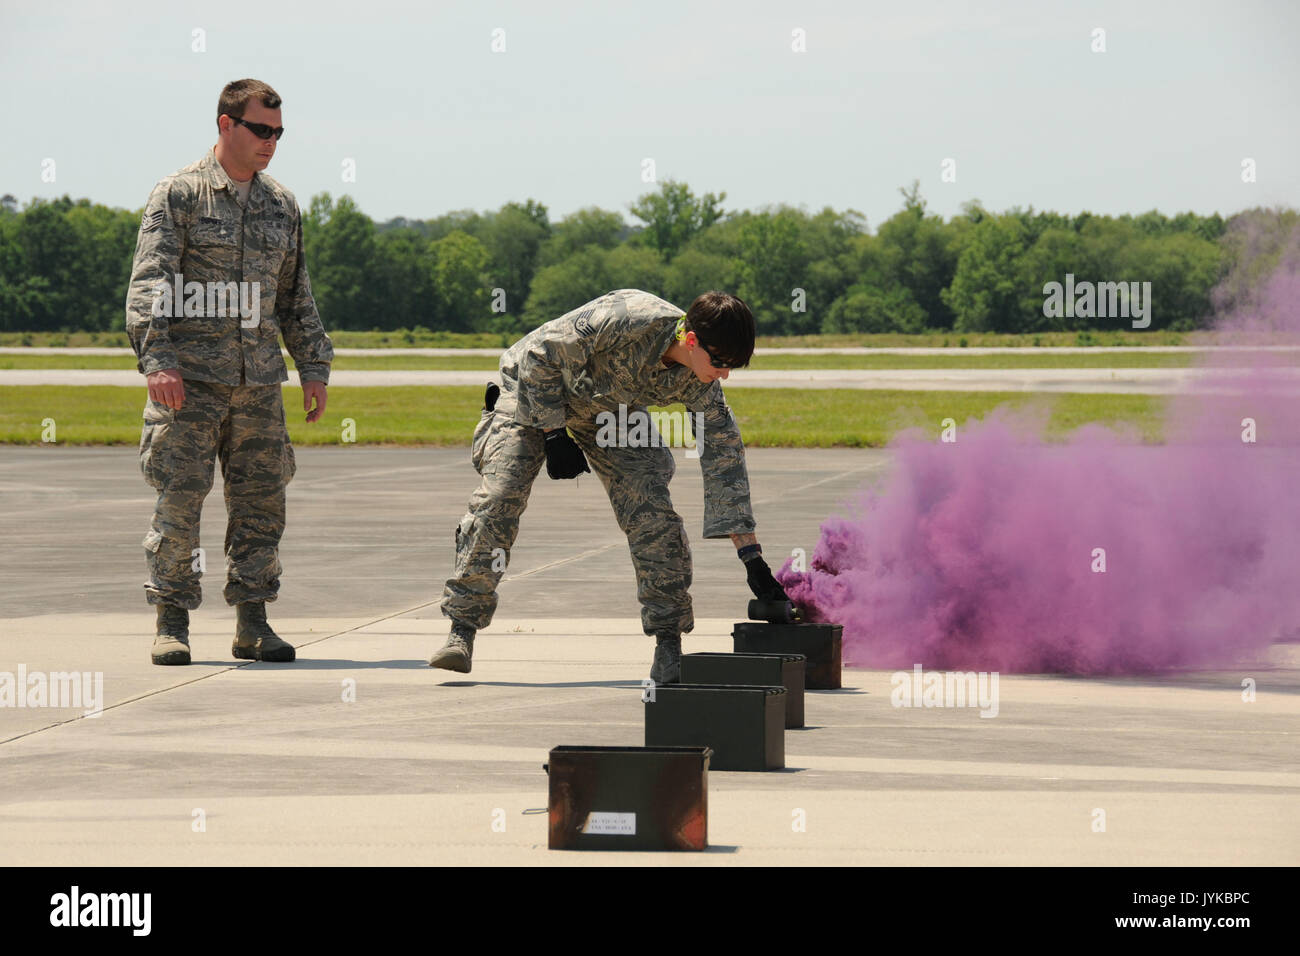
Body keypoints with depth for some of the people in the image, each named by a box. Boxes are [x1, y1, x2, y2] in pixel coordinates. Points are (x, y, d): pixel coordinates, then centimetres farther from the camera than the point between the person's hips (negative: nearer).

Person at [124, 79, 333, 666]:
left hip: (259, 380, 5)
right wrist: (156, 359, -22)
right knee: (179, 498, -6)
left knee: (260, 502, 4)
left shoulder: (281, 206, 15)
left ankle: (253, 624, 11)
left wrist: (314, 368, 15)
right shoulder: (177, 196, -2)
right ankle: (171, 622, 2)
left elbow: (295, 295, 22)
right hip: (190, 377, -5)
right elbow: (149, 284, -10)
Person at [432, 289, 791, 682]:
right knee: (497, 500, -18)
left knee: (652, 512, -13)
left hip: (610, 412, 4)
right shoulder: (627, 320, -40)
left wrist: (752, 558, -17)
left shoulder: (699, 384, -22)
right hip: (534, 389, -4)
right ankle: (462, 627, -10)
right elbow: (542, 353, -28)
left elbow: (725, 460, -15)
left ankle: (668, 645, -6)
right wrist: (554, 434, -25)